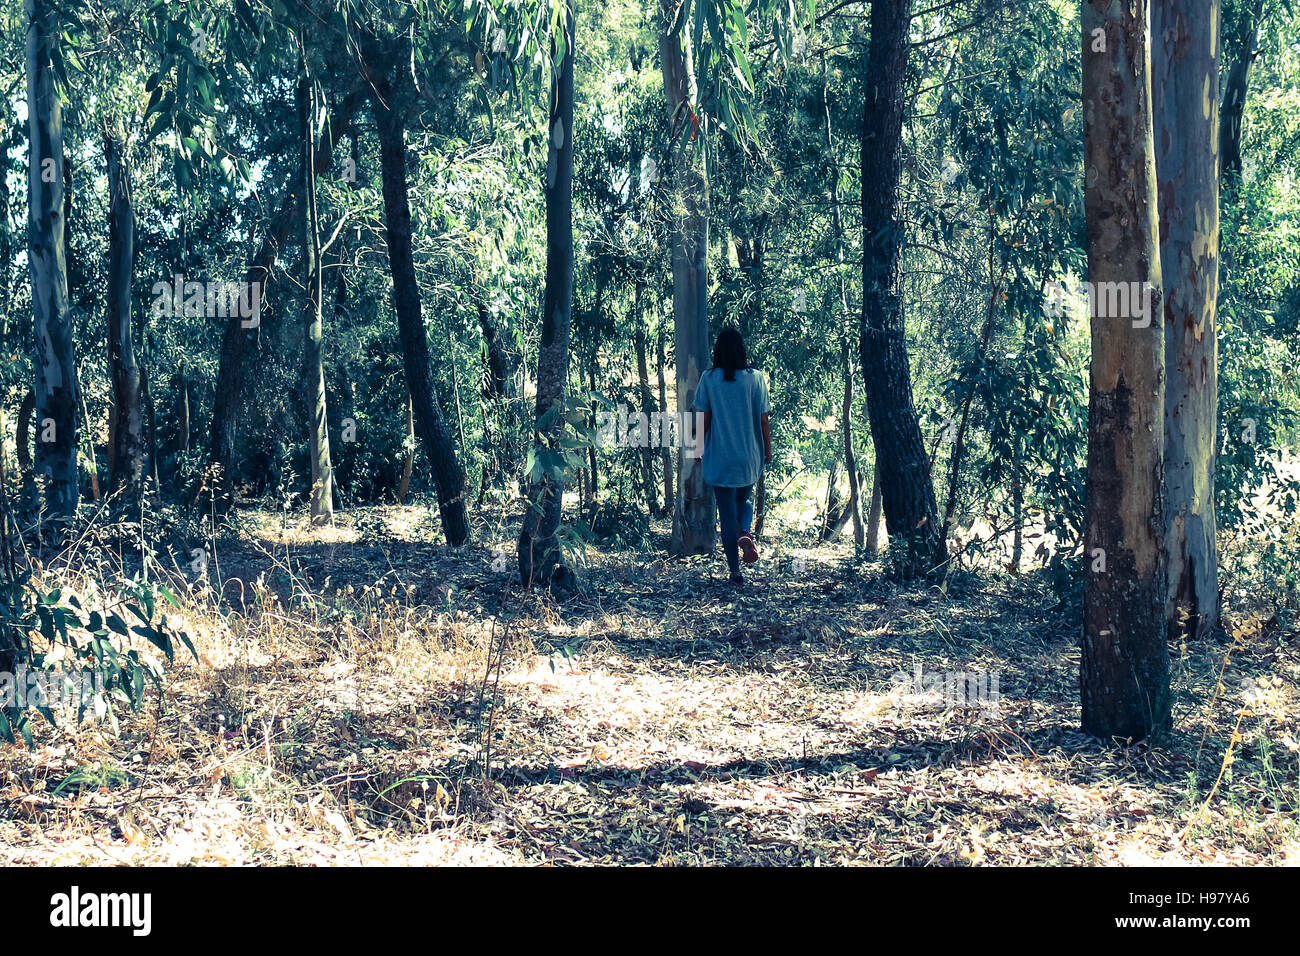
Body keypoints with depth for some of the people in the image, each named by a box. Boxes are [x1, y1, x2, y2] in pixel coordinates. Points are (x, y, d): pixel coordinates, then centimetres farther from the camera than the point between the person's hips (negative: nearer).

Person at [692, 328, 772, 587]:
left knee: (727, 513, 6)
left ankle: (735, 573, 3)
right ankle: (745, 533, -8)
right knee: (743, 500, 24)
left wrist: (700, 449, 8)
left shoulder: (709, 379, -5)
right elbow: (764, 419, -1)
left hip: (719, 458, -1)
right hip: (750, 457, 1)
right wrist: (768, 450, 10)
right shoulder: (756, 378, -4)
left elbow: (705, 419, -3)